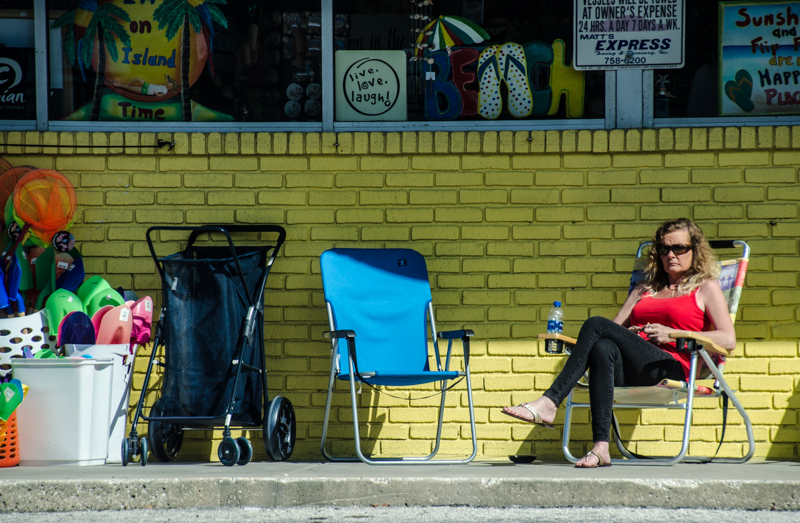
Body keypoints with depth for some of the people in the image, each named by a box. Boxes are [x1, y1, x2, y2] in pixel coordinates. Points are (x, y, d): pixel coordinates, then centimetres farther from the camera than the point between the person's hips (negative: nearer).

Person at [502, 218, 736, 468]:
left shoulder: (706, 288, 19)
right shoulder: (645, 289, 35)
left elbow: (728, 340, 4)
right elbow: (616, 327, 29)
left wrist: (672, 335, -4)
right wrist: (628, 336, 4)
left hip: (671, 366, -5)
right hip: (633, 372, 5)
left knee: (596, 324, -24)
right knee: (603, 348, -34)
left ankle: (549, 403, -31)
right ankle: (600, 448, -46)